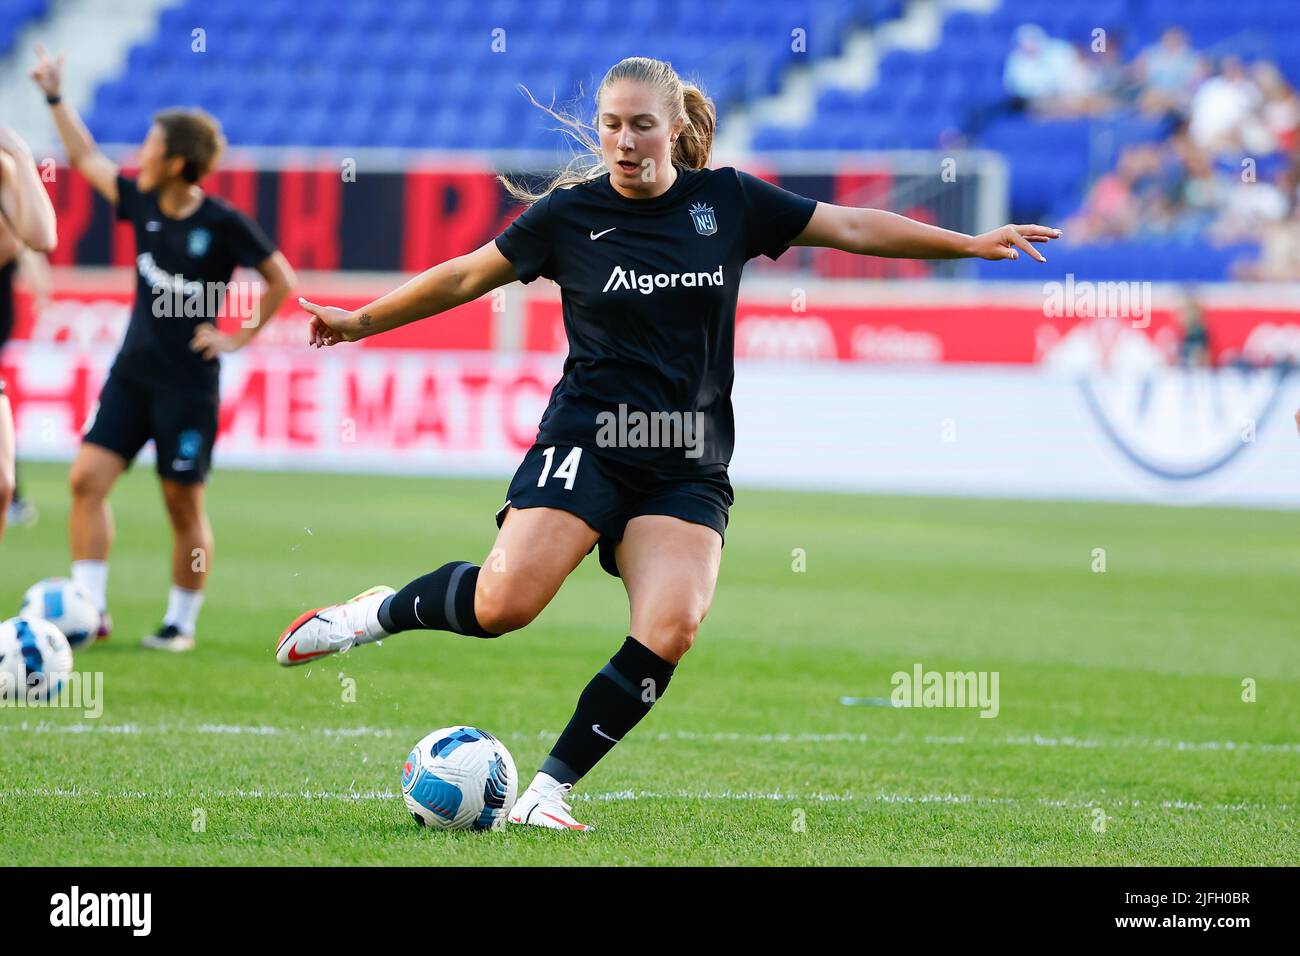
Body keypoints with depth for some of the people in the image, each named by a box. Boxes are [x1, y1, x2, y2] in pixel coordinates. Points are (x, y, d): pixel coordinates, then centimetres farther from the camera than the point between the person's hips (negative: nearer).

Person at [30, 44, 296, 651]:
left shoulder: (223, 224, -13)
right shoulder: (141, 203, 3)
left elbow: (281, 281, -4)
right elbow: (86, 157, 17)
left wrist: (239, 337, -5)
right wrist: (54, 97, 17)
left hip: (188, 383, -6)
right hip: (132, 373, 6)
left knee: (184, 505, 1)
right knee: (87, 479, -6)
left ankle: (182, 622, 13)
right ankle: (90, 608, -3)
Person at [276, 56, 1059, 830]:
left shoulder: (729, 202, 5)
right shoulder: (570, 213, 1)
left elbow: (854, 226, 11)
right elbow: (465, 277, 13)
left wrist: (971, 244, 10)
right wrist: (362, 321, 18)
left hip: (690, 467, 2)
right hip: (587, 440, -2)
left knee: (672, 628, -20)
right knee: (505, 602, -22)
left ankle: (549, 792, -10)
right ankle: (382, 612, 9)